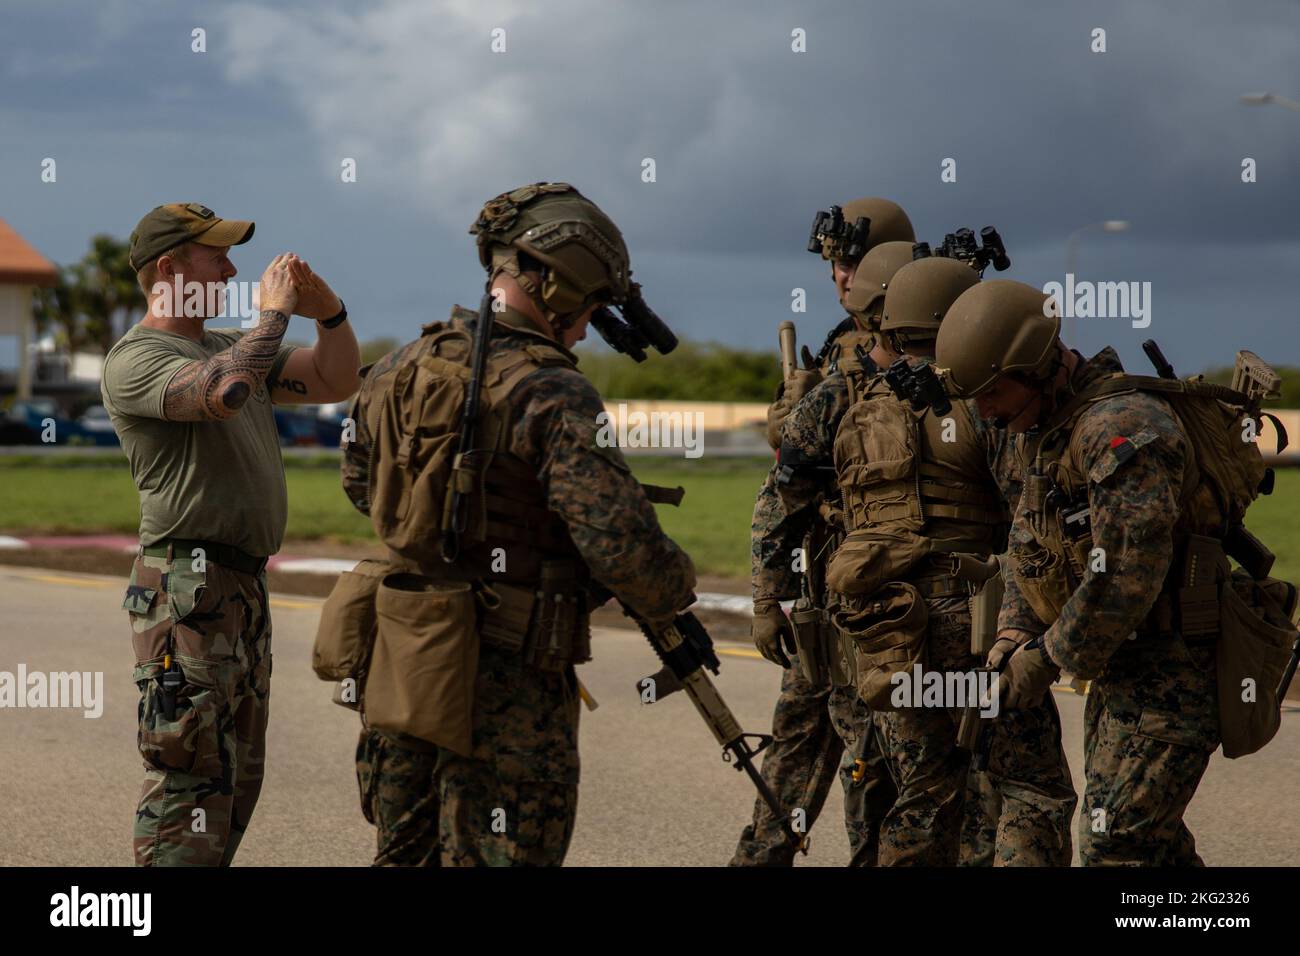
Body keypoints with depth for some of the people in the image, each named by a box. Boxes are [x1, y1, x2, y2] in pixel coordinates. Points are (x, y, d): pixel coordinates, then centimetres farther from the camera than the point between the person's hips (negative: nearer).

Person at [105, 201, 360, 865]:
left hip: (245, 588, 10)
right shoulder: (136, 358, -8)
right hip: (187, 589, -9)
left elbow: (336, 381, 17)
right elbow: (224, 393, -28)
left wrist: (328, 311, 0)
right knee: (189, 780, -13)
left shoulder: (230, 347, 20)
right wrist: (273, 312, -16)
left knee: (234, 783, 12)